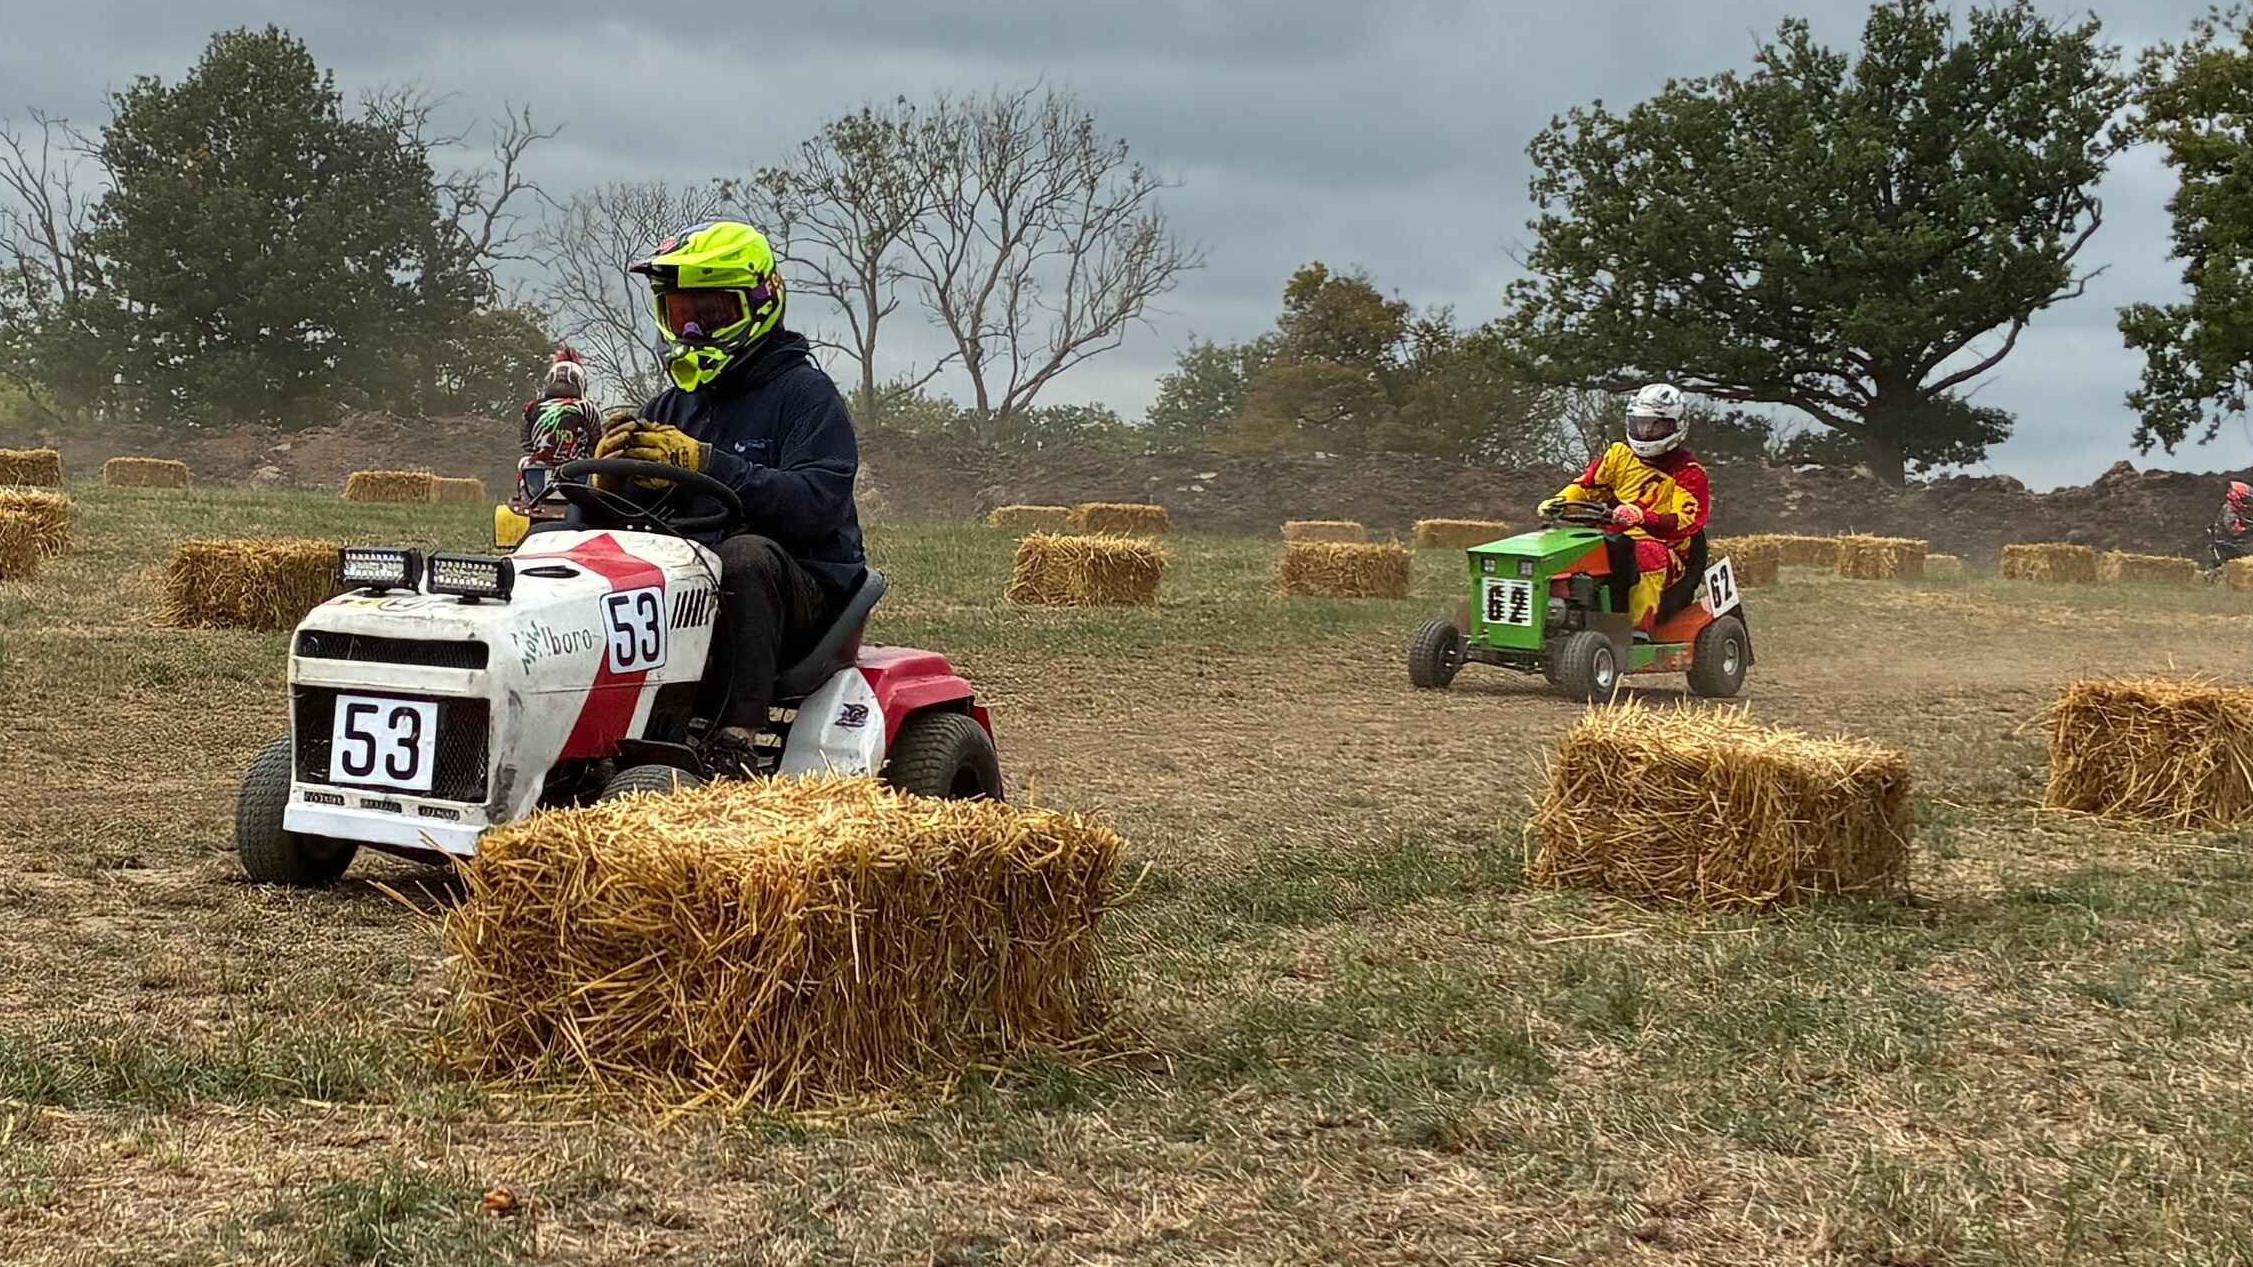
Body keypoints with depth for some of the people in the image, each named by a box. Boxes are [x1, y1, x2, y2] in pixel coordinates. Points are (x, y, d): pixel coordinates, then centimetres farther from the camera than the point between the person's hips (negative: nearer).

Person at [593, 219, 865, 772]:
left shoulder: (805, 394, -1)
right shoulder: (673, 407, 18)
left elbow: (815, 503, -17)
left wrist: (704, 463, -25)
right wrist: (613, 467, -10)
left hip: (800, 589, -5)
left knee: (746, 553, -38)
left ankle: (736, 739, -40)